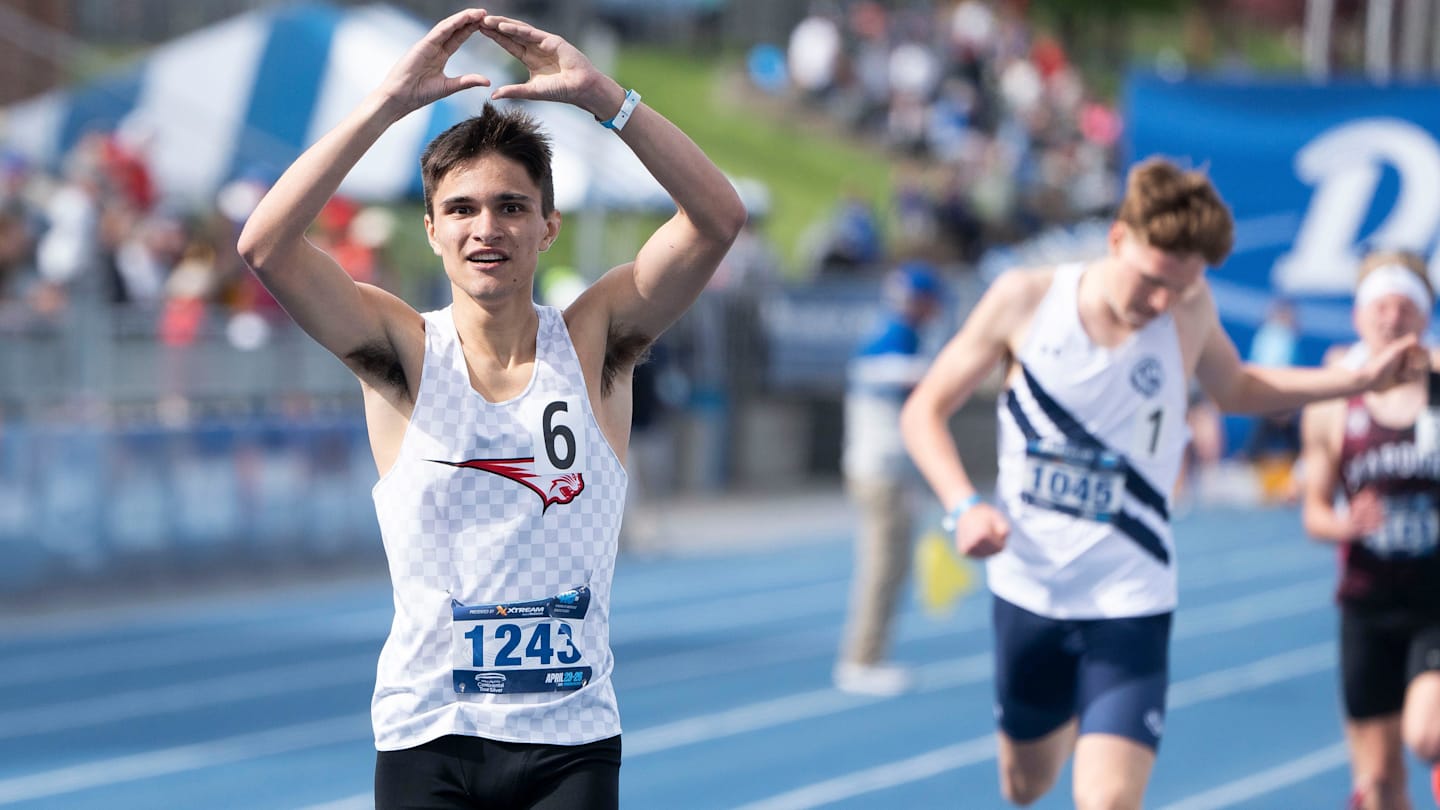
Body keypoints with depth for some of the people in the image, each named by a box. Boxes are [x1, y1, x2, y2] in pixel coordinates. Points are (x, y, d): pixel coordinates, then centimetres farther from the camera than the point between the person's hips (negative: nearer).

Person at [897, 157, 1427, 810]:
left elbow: (1237, 390, 14)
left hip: (1130, 603, -1)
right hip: (1027, 591, 1)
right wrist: (964, 507, -20)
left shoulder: (1190, 309, -8)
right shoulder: (1023, 300, -12)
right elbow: (923, 412, -3)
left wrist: (1362, 378, 4)